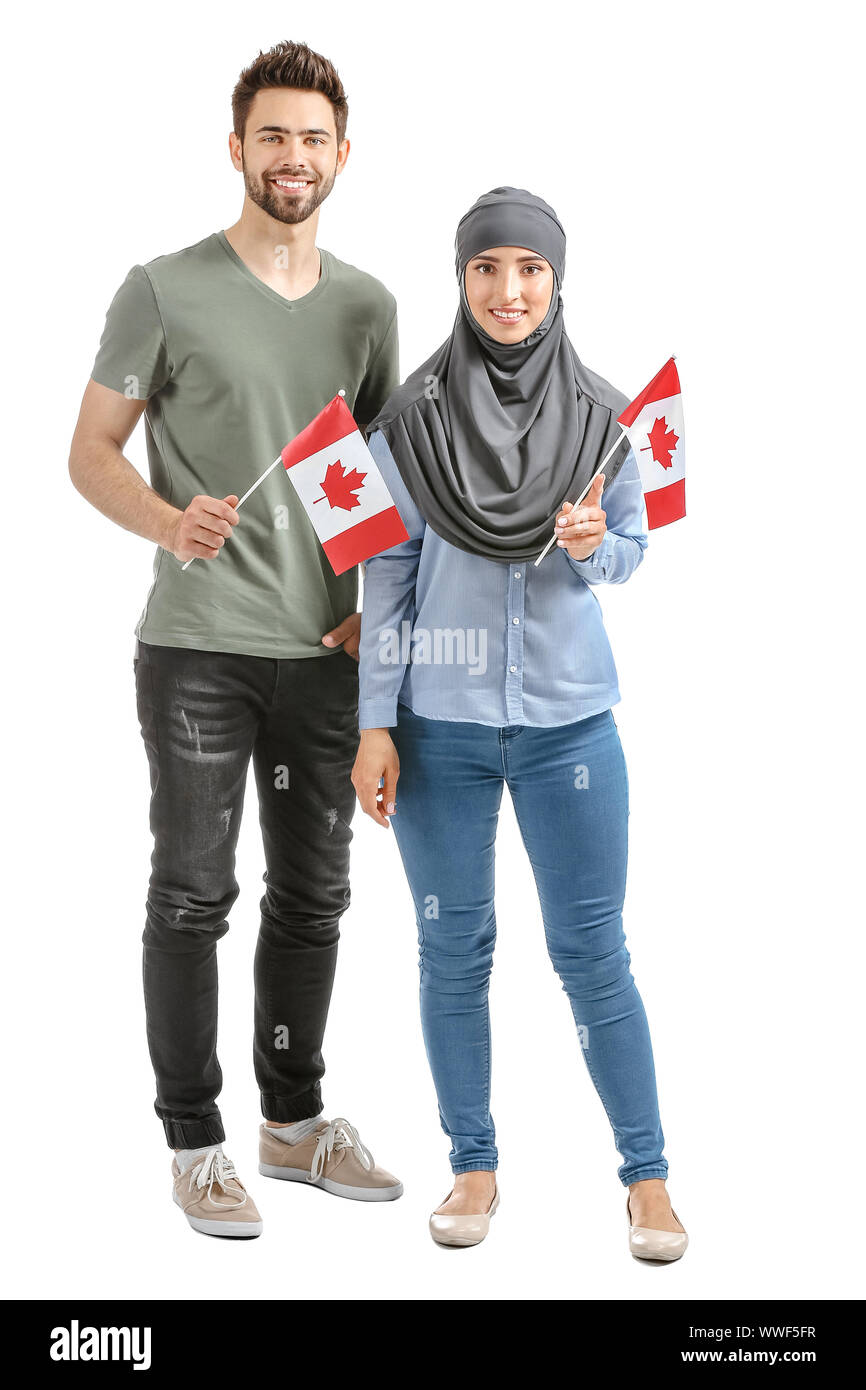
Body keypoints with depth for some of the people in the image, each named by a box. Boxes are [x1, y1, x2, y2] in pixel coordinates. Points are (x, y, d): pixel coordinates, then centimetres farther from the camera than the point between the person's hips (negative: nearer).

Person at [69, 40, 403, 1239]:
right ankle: (195, 1144, 15)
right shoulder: (165, 290, -3)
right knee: (193, 893, 1)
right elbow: (92, 454, -2)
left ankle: (294, 1124, 28)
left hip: (326, 650, 5)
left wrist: (379, 606, 4)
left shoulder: (367, 305, 11)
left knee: (313, 896, 12)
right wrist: (172, 523, -21)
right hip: (197, 646, -4)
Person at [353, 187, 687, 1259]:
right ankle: (473, 1165, 25)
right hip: (440, 725, 0)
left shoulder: (603, 415, 0)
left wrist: (591, 549, -14)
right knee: (453, 949, 9)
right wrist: (374, 724, -3)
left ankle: (646, 1173, 18)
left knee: (592, 951, 3)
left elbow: (633, 548, 10)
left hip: (568, 719, 0)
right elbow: (386, 577, 0)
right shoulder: (412, 416, -2)